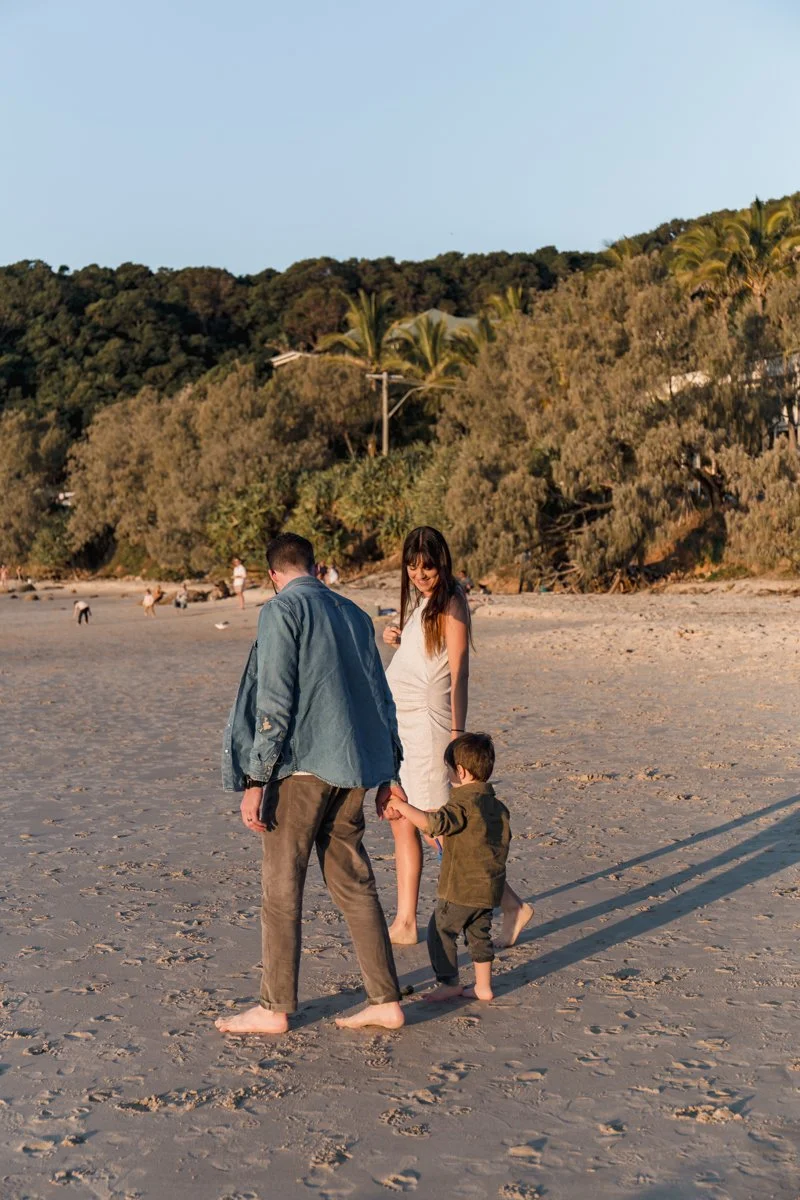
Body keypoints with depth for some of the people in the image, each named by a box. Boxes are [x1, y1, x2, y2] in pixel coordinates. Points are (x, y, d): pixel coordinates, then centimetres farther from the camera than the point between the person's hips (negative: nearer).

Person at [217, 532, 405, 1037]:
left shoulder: (283, 610, -6)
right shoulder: (354, 613, 15)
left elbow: (274, 701, -14)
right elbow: (380, 696, 17)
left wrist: (254, 779, -13)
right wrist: (388, 770, 23)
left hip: (303, 766, -7)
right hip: (353, 768, 7)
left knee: (282, 887, 2)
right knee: (353, 884, 12)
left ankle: (275, 1008, 9)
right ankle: (386, 1000, 14)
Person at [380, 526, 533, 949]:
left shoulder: (450, 603, -11)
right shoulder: (419, 601, 15)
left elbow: (458, 670, -16)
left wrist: (457, 731, -22)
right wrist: (396, 639, 4)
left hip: (428, 720, -9)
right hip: (400, 718, 9)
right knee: (399, 818, 10)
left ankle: (512, 906, 3)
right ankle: (405, 923, 16)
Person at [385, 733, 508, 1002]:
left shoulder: (463, 803, -17)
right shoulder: (498, 806, 10)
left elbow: (432, 824, -32)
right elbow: (503, 840, 20)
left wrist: (401, 806, -26)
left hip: (461, 888, -8)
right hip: (490, 888, 8)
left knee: (440, 931, 4)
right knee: (479, 935, 18)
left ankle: (450, 982, 5)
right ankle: (483, 986, 21)